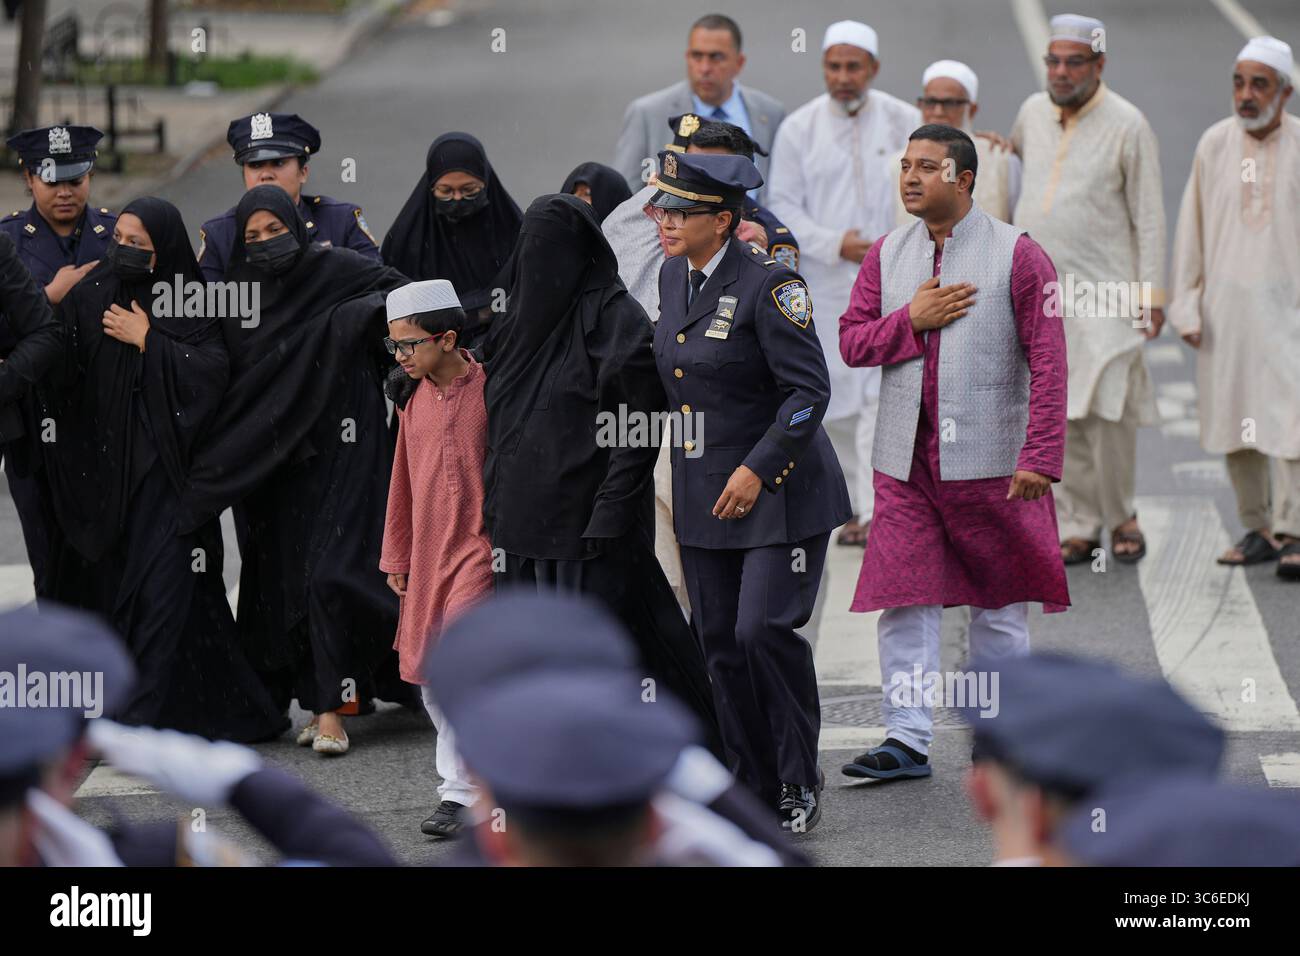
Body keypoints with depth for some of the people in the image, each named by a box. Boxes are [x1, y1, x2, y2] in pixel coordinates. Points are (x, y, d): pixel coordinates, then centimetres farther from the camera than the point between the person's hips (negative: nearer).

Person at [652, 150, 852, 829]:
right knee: (719, 640, 7)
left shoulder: (768, 283, -17)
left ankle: (800, 785, 2)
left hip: (778, 489, -7)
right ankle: (756, 786, 18)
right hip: (703, 493, 7)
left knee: (764, 630, -14)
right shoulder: (673, 276, 7)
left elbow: (809, 389, -18)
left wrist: (757, 469, -22)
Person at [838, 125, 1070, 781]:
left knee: (997, 604, 7)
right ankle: (907, 739, -1)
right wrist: (911, 320, -11)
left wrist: (1041, 456, -16)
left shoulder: (1017, 255, -5)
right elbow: (851, 342, 7)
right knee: (902, 600, -4)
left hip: (988, 458, -3)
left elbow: (1048, 363, -9)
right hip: (904, 459, 3)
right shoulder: (886, 254, 8)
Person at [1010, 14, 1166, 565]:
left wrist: (1151, 294, -8)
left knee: (1107, 410, -10)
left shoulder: (1127, 126, -5)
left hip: (1101, 291, -4)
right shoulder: (1032, 113, 8)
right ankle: (1077, 529, 9)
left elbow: (1148, 216, -4)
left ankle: (1120, 518, 9)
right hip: (1035, 291, 4)